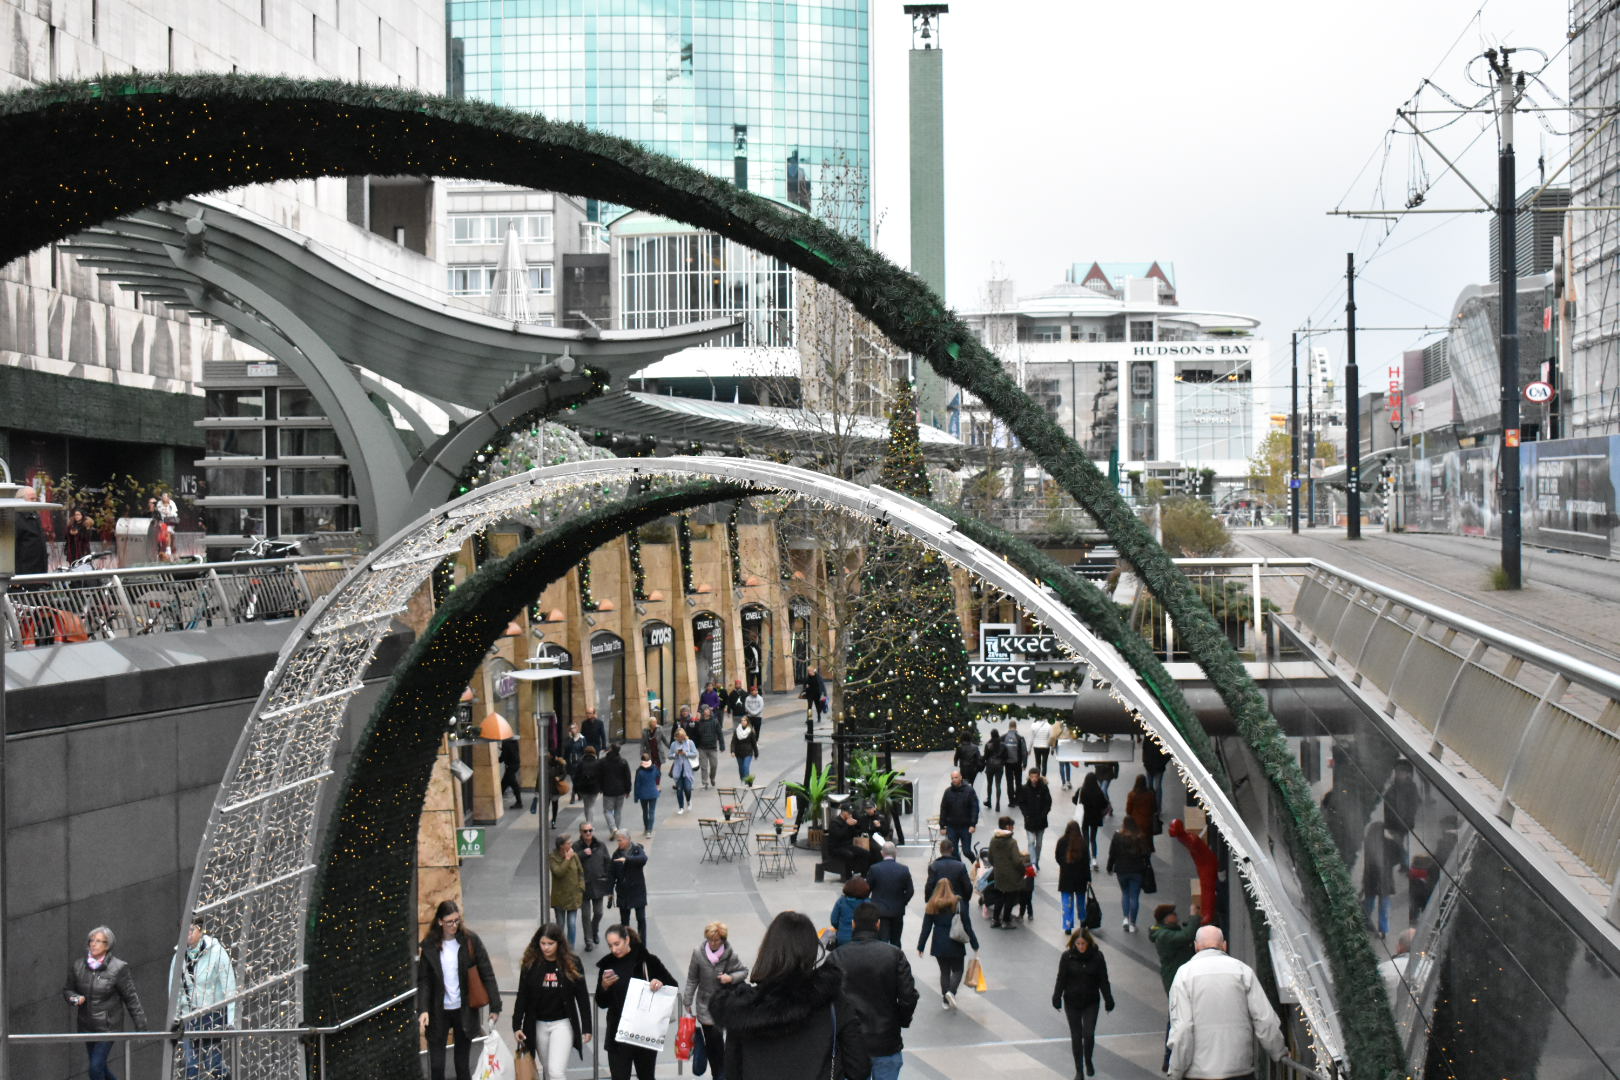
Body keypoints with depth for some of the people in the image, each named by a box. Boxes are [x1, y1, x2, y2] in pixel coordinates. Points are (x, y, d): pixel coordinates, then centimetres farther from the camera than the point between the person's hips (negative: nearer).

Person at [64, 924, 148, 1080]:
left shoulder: (118, 968, -11)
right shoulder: (78, 965, 1)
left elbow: (132, 999, -7)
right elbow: (67, 989, 14)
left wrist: (141, 1027, -5)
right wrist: (74, 998, -11)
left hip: (108, 1026, -5)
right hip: (86, 1025, 5)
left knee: (96, 1067, -12)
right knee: (100, 1067, 15)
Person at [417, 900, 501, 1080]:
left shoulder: (470, 940, -6)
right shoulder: (429, 945, -4)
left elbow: (487, 974, -4)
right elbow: (423, 980, -2)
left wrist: (495, 1006, -7)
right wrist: (423, 1009, -14)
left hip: (464, 1010, 0)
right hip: (438, 1011, 0)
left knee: (463, 1065, 9)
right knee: (436, 1065, 2)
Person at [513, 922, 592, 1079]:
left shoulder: (572, 964, -7)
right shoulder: (530, 964, -4)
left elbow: (582, 997, -1)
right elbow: (522, 997, 0)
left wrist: (586, 1028, -2)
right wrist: (517, 1025, -6)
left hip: (562, 1023, -3)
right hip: (538, 1024, 3)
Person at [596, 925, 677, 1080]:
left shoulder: (648, 961, -4)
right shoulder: (608, 965, 3)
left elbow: (674, 986, 2)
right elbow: (602, 1003, 7)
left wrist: (660, 983, -19)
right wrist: (604, 986, -13)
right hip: (618, 1033, 1)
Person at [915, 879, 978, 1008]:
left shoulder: (932, 905, -1)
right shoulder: (958, 903, -7)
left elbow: (926, 928, -1)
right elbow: (967, 925, -6)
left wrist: (920, 946, 7)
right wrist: (975, 945, 1)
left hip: (939, 944, 2)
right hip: (955, 944, -2)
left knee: (944, 971, 14)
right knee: (957, 970, 10)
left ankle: (945, 1000, 13)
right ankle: (951, 991, -15)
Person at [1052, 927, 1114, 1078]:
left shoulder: (1097, 956, -5)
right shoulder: (1067, 957, -7)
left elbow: (1103, 980, 1)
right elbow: (1061, 979, -1)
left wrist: (1108, 1000, 1)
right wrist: (1056, 997, -6)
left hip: (1091, 1002, 0)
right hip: (1072, 1002, 0)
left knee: (1089, 1034, -6)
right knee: (1076, 1036, 4)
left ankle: (1088, 1062, 23)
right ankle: (1079, 1070, 16)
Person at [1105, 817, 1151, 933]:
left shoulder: (1118, 837, -7)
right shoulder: (1141, 838, -4)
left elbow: (1112, 854, -3)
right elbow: (1147, 855, 0)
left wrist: (1110, 868, 9)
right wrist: (1146, 870, 11)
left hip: (1121, 871, 0)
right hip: (1137, 871, 0)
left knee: (1125, 894, 19)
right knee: (1134, 897, 4)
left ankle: (1125, 918, 2)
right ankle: (1132, 923, 4)